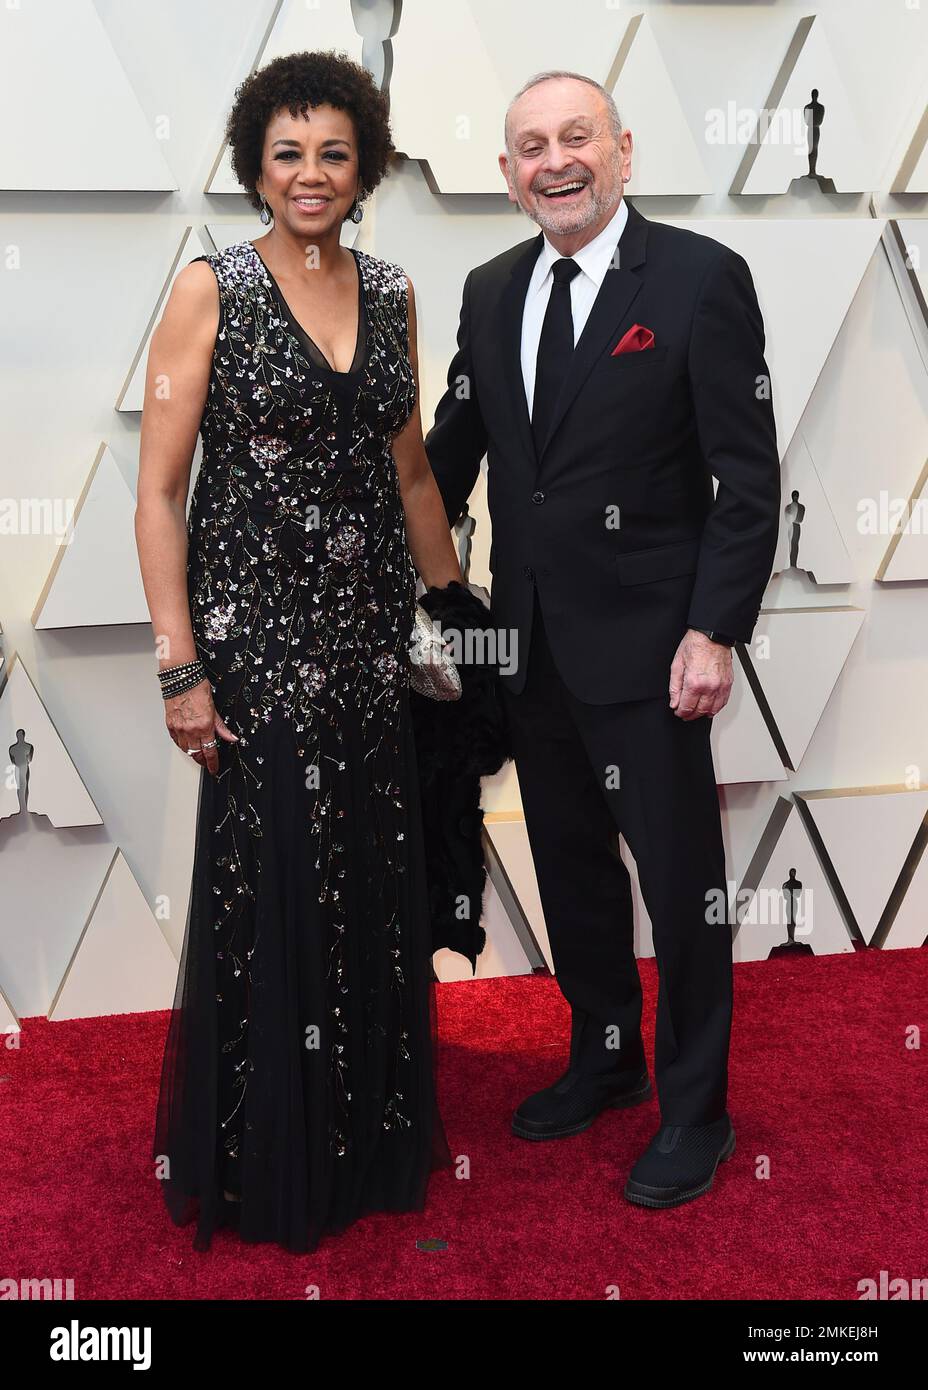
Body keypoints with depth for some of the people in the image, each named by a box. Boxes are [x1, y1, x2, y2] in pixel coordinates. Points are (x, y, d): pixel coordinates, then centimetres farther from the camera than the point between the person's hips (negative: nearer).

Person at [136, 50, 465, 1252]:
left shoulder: (389, 293, 8)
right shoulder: (211, 289, -6)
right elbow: (159, 491, -8)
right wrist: (180, 666, -13)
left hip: (370, 632, 5)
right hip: (257, 632, -4)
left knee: (375, 887, 12)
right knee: (270, 891, 4)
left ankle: (374, 1138, 33)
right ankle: (267, 1168, 25)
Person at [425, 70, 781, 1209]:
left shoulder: (702, 278, -9)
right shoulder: (491, 291, 8)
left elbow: (749, 479, -11)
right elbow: (452, 450, 15)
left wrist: (713, 634, -16)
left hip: (645, 646, -5)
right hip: (530, 643, 6)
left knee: (681, 884, 6)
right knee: (570, 870, 18)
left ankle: (695, 1111, 25)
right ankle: (604, 1059, 39)